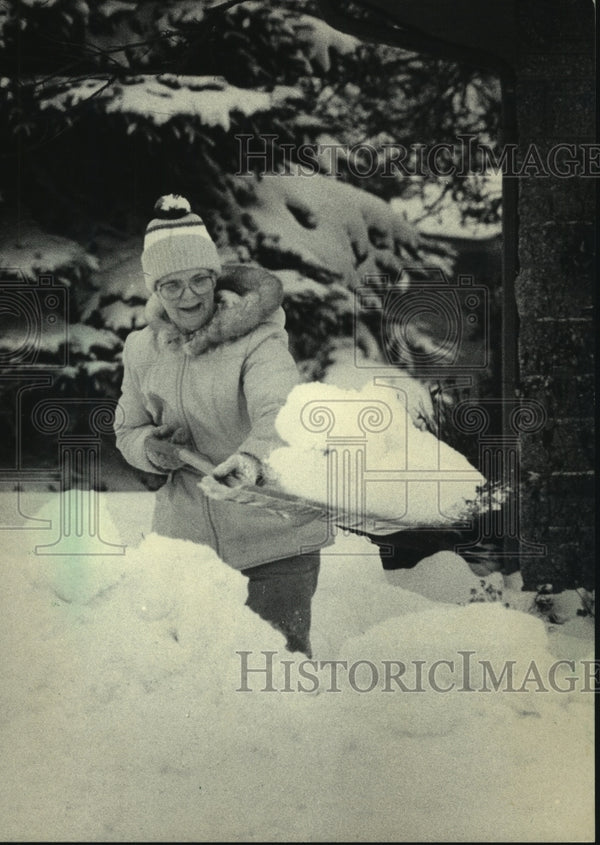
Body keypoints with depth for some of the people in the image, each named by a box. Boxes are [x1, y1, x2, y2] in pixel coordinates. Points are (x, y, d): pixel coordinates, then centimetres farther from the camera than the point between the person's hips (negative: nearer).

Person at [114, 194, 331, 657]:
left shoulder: (257, 340, -13)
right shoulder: (142, 349, 4)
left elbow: (279, 410, -31)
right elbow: (128, 429, 15)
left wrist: (251, 456, -53)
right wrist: (150, 447, -9)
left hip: (274, 540, -4)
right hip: (186, 539, 5)